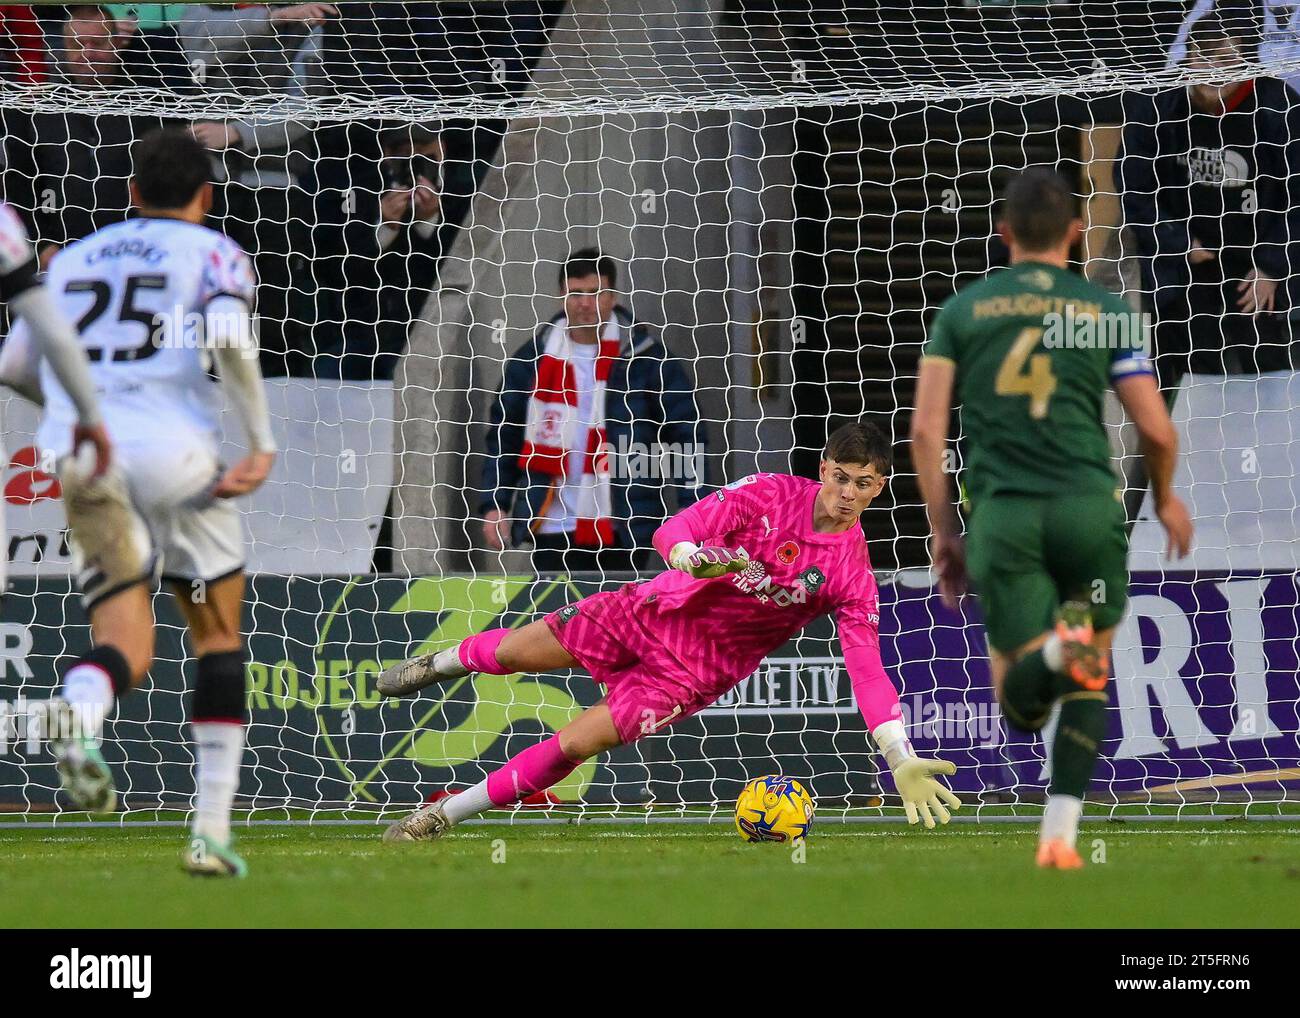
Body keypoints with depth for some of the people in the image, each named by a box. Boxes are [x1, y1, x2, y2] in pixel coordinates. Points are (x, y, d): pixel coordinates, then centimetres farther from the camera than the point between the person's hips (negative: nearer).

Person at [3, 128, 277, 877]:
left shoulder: (73, 260, 21)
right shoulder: (213, 253, 7)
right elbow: (229, 342, -12)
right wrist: (264, 443, -5)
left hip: (79, 455, 3)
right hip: (174, 450, -3)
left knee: (124, 649, 2)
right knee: (219, 638, 14)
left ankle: (80, 720, -36)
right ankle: (213, 830, 8)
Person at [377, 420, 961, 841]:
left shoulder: (853, 575, -16)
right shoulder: (771, 494, -14)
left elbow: (868, 671, -19)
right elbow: (671, 531, -17)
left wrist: (903, 763, -29)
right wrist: (692, 557, -42)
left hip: (698, 671, -2)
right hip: (654, 611, 2)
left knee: (574, 744, -14)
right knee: (515, 652, 3)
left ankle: (444, 815, 1)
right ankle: (443, 664, 41)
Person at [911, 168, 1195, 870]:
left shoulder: (961, 310, 11)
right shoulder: (1107, 311, 9)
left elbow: (925, 430, 3)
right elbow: (1157, 429, 6)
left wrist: (943, 531, 11)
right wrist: (1166, 498, 26)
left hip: (1003, 515, 0)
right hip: (1088, 507, 0)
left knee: (1019, 705, 3)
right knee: (1090, 680, 18)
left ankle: (1055, 647, -33)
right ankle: (1061, 832, 4)